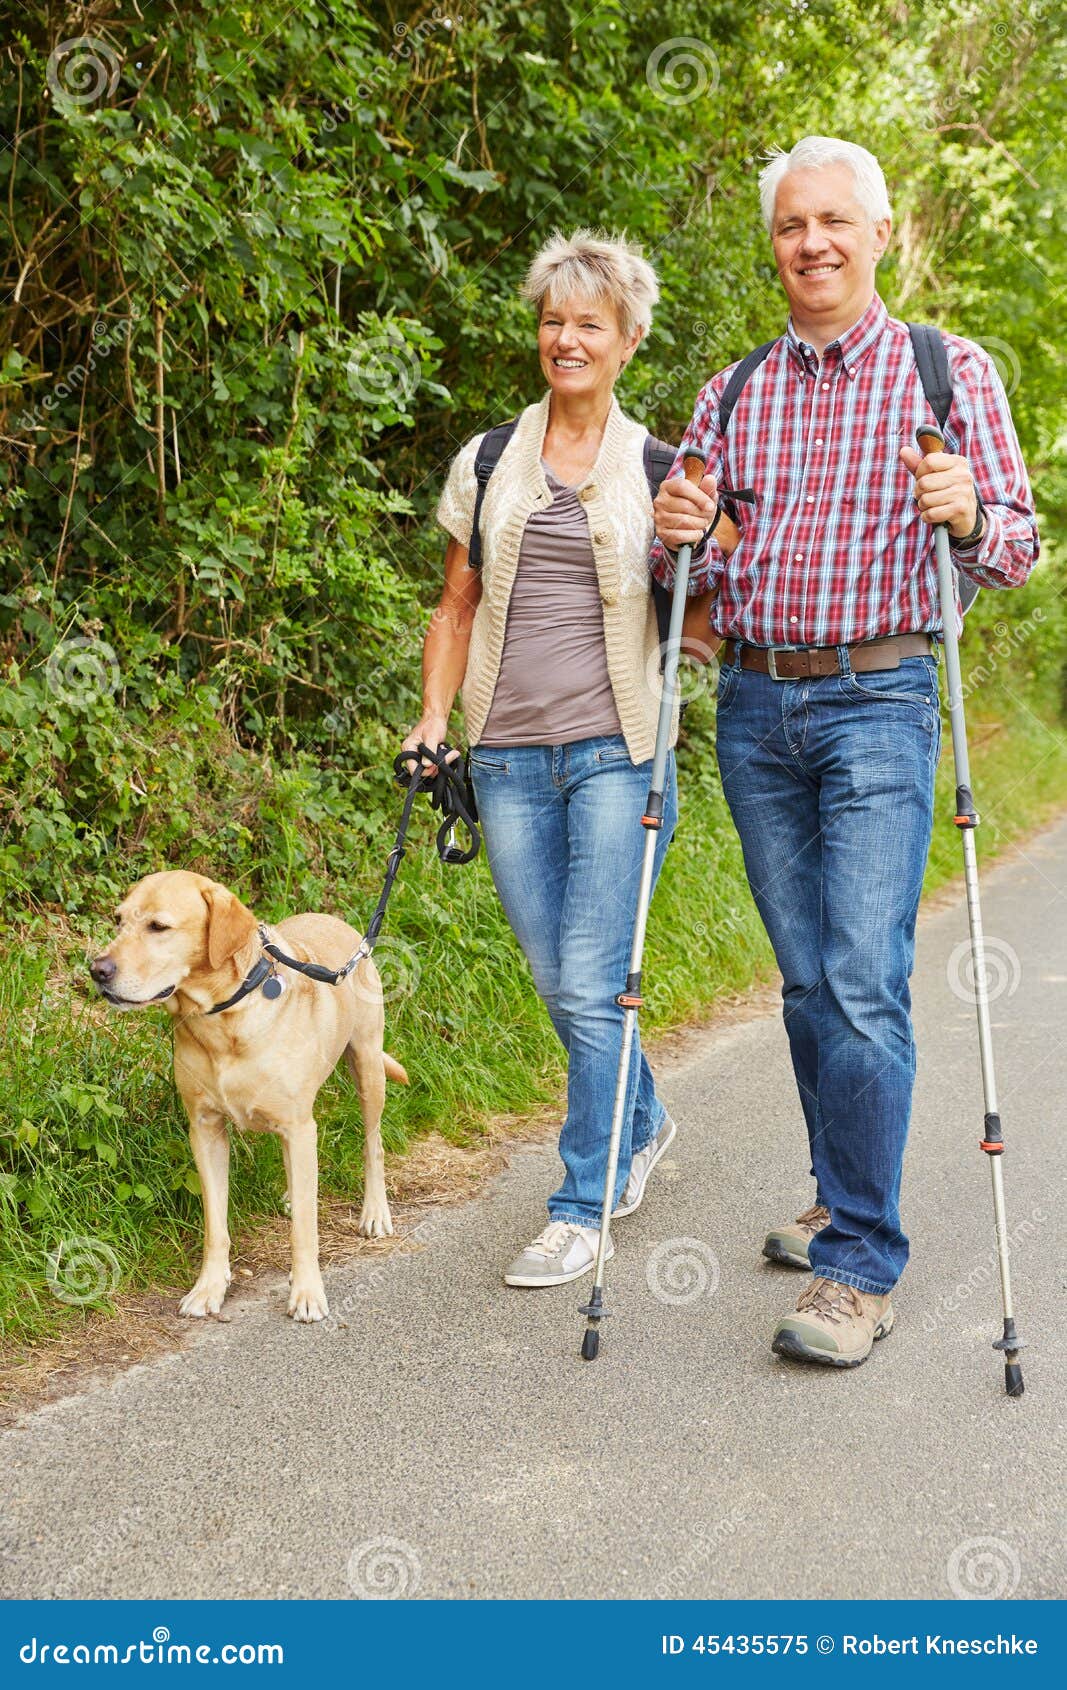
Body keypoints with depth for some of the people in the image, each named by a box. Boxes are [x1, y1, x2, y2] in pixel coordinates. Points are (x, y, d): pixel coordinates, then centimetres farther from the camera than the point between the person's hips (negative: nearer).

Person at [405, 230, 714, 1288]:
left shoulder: (660, 472, 6)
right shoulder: (487, 464, 11)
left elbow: (697, 622, 8)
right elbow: (458, 606, 17)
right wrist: (433, 718, 7)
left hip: (615, 752, -3)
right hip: (510, 758, 3)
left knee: (589, 985, -9)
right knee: (556, 981, 9)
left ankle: (583, 1207, 4)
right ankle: (642, 1121, 36)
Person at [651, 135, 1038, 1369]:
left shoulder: (951, 373, 4)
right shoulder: (733, 395, 13)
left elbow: (1018, 551, 1)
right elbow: (686, 572, 15)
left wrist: (969, 517, -21)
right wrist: (673, 541, -8)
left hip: (877, 703, -4)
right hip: (754, 707, 4)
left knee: (864, 983, -11)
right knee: (806, 978, 10)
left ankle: (861, 1264, -5)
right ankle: (843, 1193, 27)